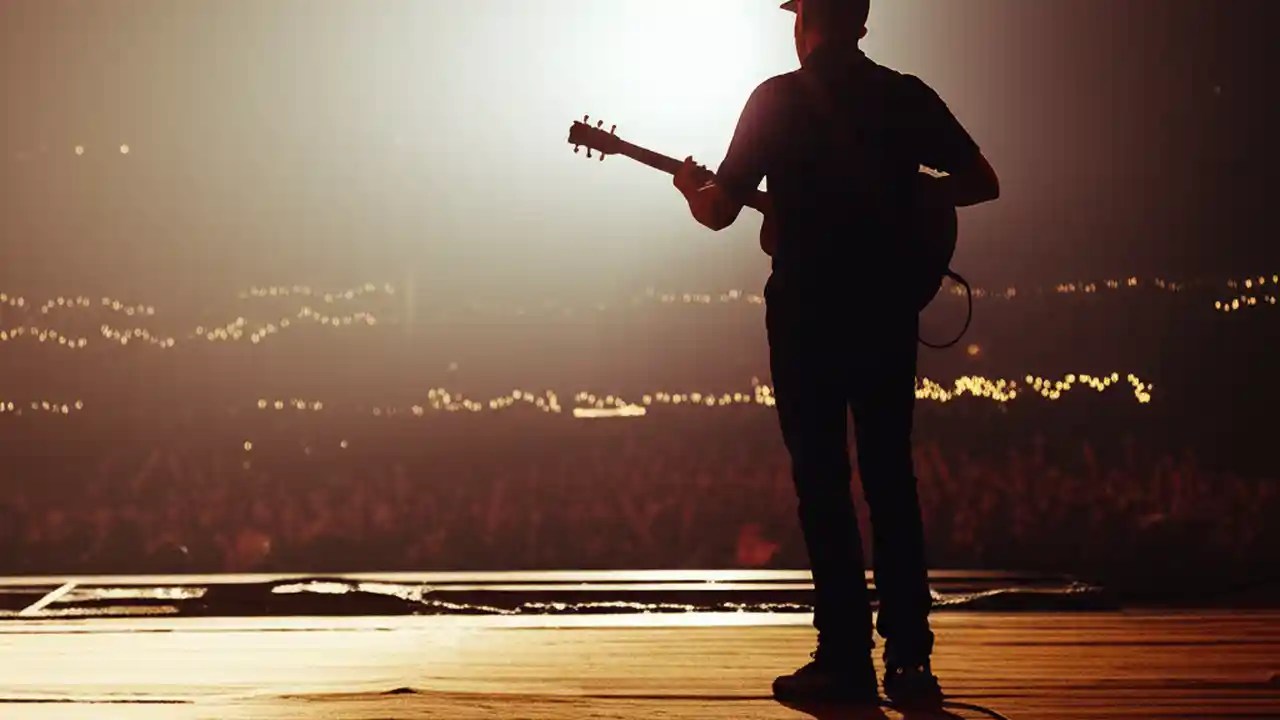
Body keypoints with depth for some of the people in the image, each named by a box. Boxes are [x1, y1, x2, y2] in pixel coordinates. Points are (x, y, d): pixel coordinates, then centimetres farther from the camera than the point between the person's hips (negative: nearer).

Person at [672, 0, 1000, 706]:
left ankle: (847, 659, -1)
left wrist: (693, 187, 19)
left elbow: (719, 211, -3)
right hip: (890, 317, 3)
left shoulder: (779, 99, -4)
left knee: (823, 482, 1)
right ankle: (910, 658, 5)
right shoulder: (908, 96, 5)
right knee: (891, 478, 9)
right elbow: (982, 183, 8)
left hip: (806, 316, -3)